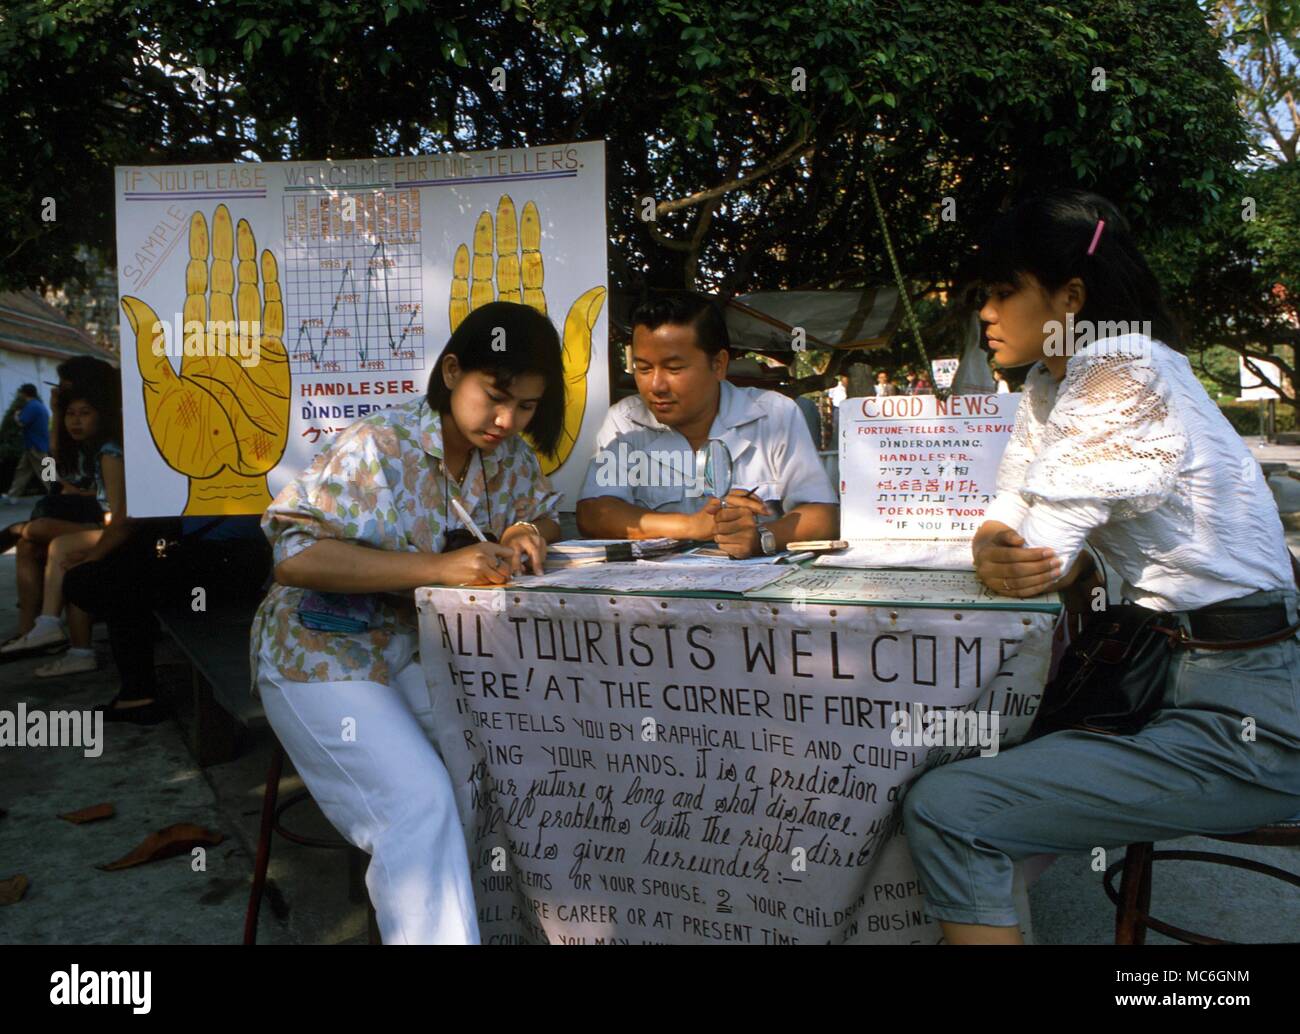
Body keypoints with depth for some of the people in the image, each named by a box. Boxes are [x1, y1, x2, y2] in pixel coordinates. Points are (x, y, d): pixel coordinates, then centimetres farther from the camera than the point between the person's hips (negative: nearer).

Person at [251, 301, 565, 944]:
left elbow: (544, 514, 18)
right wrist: (437, 567, -34)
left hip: (419, 648, 7)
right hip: (325, 655, -6)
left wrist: (525, 535, -9)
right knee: (418, 802, -25)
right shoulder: (378, 448, -21)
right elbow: (295, 556, -27)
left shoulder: (507, 454, 1)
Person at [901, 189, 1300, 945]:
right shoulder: (1050, 386, 10)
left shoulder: (1124, 373, -18)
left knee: (943, 810, -19)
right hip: (1182, 677, 10)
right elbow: (1007, 524, 8)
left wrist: (1059, 560, 1)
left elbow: (1046, 552, -21)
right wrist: (995, 554, -14)